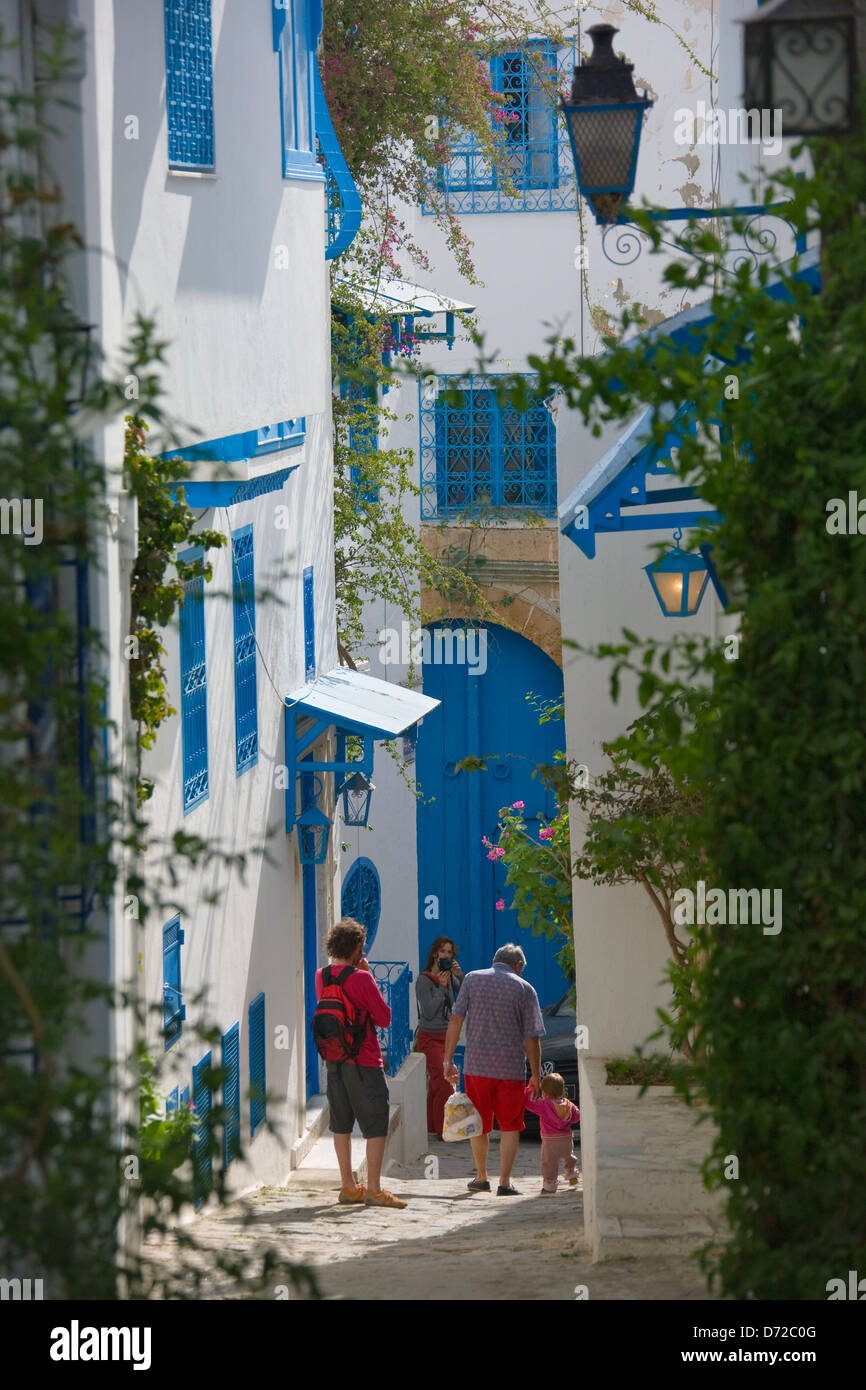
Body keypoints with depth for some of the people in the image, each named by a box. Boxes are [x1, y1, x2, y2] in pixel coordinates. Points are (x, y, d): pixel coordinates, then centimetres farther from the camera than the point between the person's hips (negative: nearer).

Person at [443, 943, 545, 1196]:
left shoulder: (472, 979, 4)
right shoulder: (524, 989, 0)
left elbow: (456, 1019, -2)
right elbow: (531, 1038, -2)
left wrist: (448, 1059, 0)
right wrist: (536, 1076, 5)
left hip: (477, 1065, 2)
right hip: (511, 1068, -2)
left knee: (479, 1124, 15)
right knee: (510, 1126, 6)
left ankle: (481, 1178, 26)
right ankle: (505, 1183, -1)